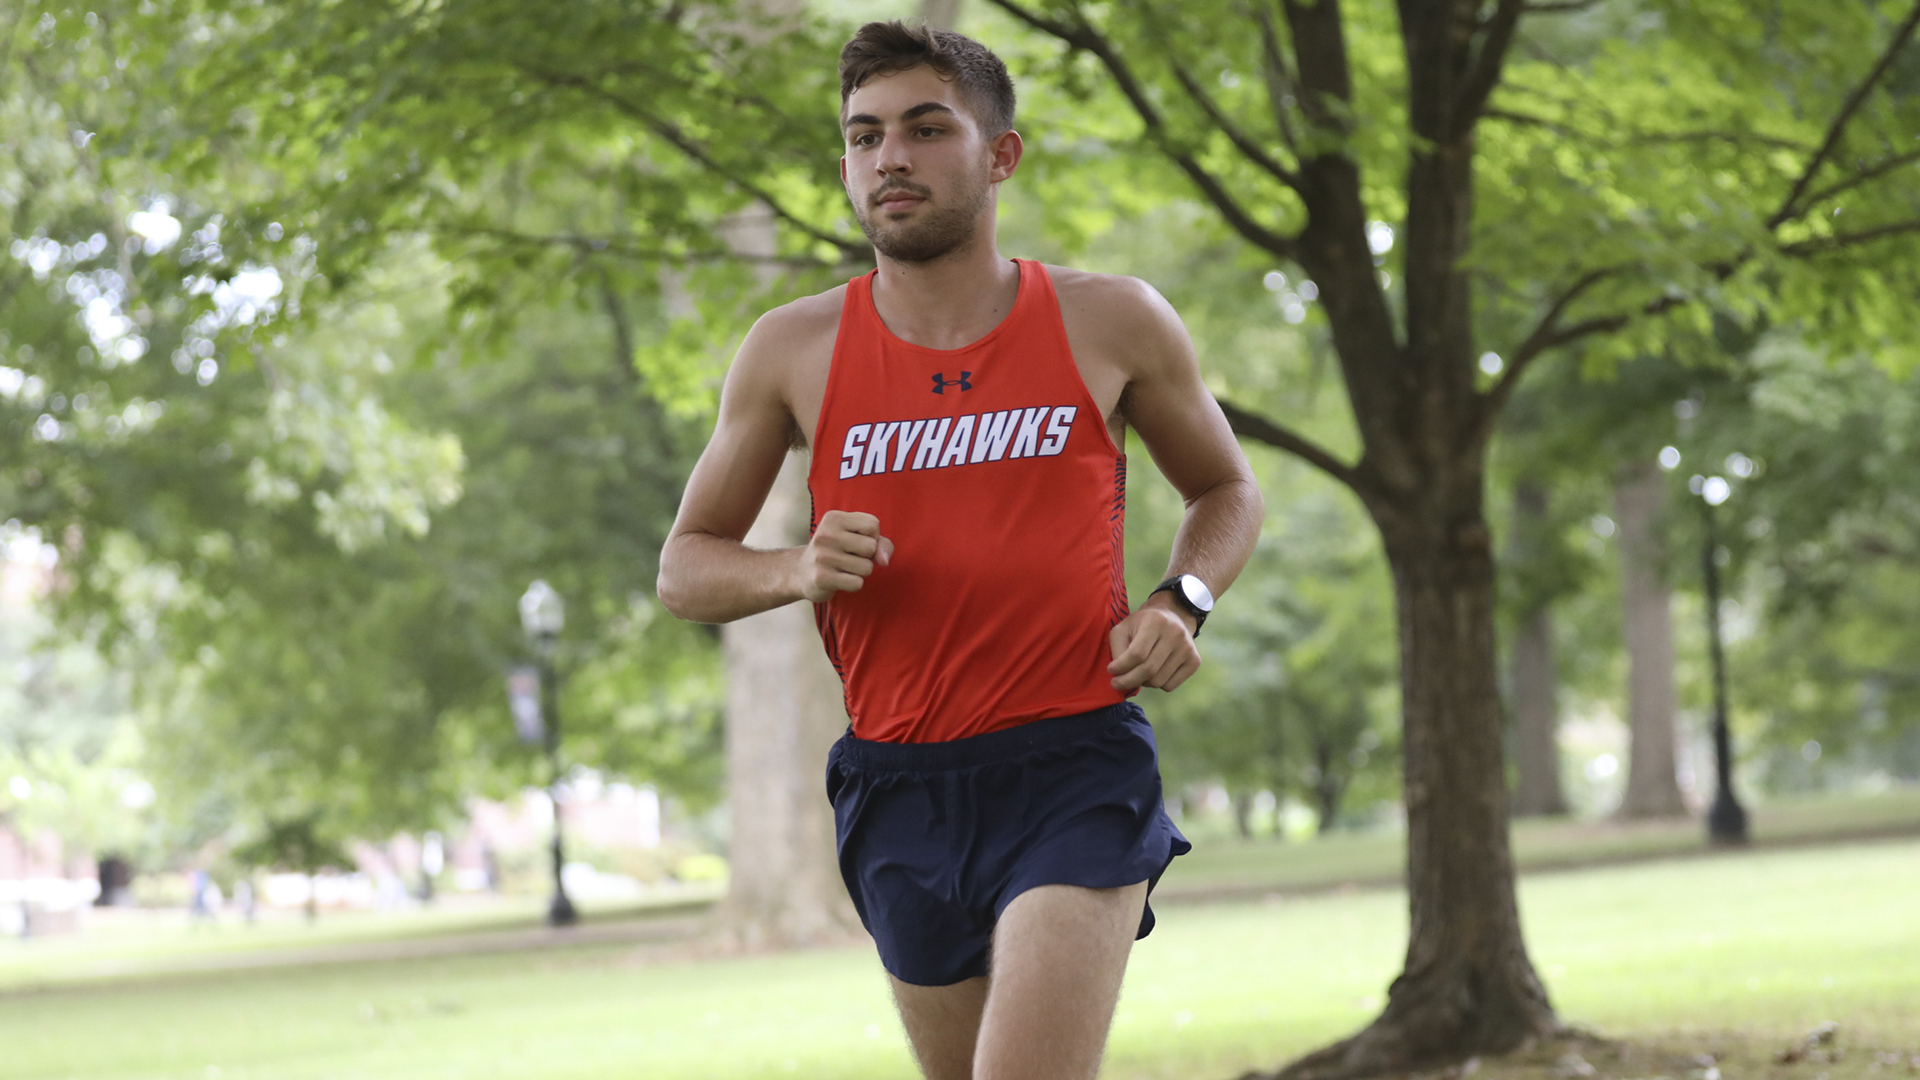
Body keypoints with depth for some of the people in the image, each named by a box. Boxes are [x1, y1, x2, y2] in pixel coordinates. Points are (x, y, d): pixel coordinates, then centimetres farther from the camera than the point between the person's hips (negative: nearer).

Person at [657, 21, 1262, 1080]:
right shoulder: (795, 350, 2)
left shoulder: (1111, 323, 0)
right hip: (899, 787, 3)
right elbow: (685, 567, 9)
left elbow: (1226, 491, 17)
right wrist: (796, 571, -13)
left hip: (1074, 766, -3)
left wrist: (1181, 602, -4)